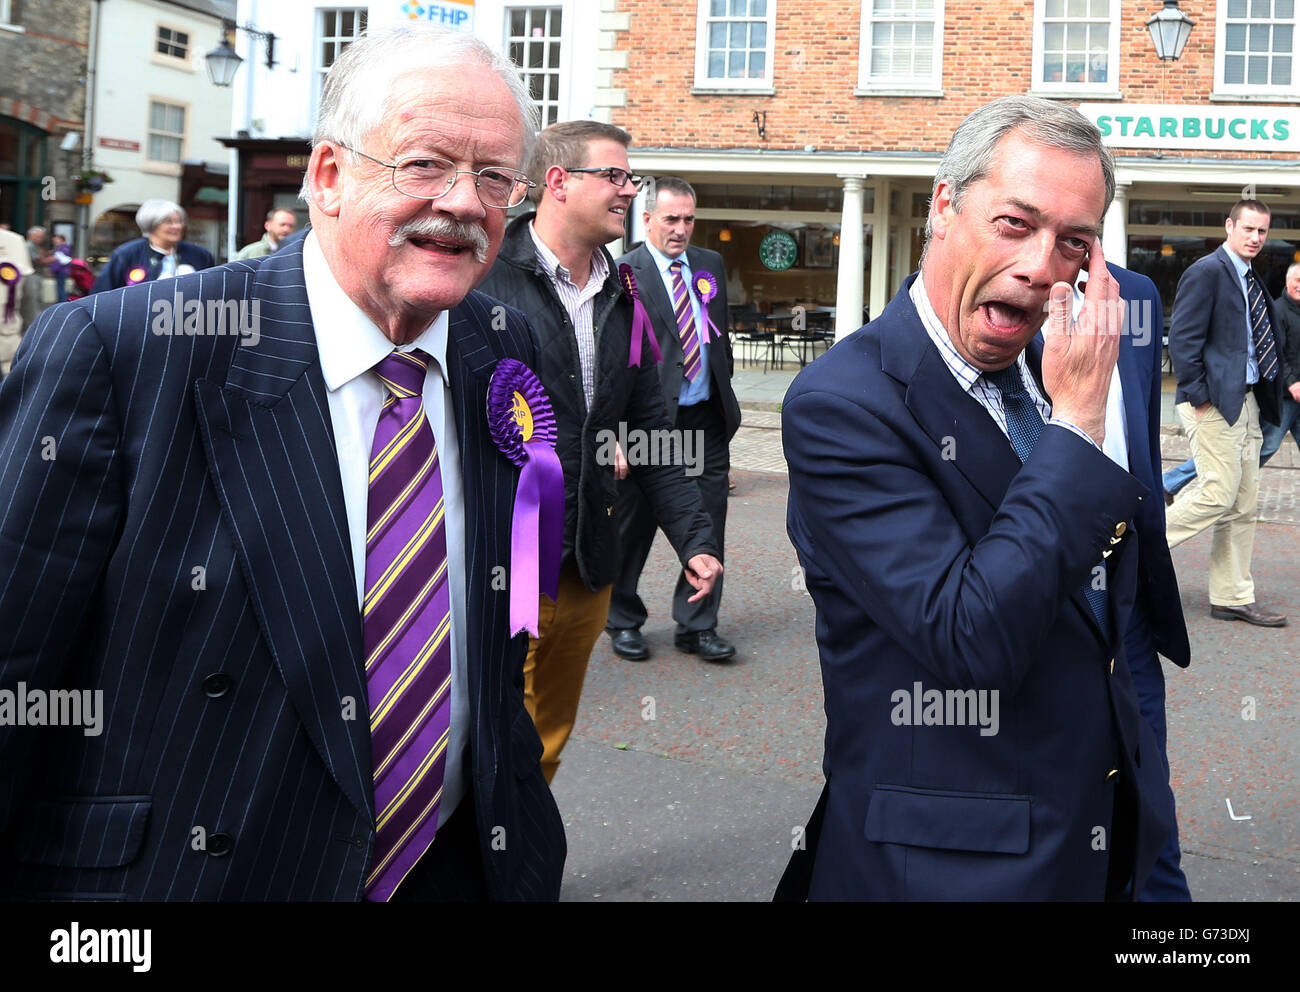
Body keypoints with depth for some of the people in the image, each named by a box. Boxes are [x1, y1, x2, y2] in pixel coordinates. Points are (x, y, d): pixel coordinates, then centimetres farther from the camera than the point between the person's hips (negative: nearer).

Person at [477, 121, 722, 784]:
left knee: (546, 752, 18)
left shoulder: (620, 300, 13)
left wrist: (694, 536, 8)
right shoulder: (484, 278, -9)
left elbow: (650, 431, 16)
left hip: (586, 572, 7)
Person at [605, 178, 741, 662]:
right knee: (633, 526, 8)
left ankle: (697, 626, 18)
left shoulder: (711, 265, 11)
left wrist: (724, 395, 16)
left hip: (706, 420, 5)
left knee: (708, 527, 6)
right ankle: (623, 621, 25)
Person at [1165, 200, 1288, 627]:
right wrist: (1199, 397, -18)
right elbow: (1183, 338, -15)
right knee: (1220, 493, -13)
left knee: (1245, 505, 8)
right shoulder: (1207, 272, -9)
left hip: (1246, 401, 9)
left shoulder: (1251, 280, 19)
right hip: (1213, 402, -9)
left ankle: (1232, 598, 13)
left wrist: (1265, 399, 12)